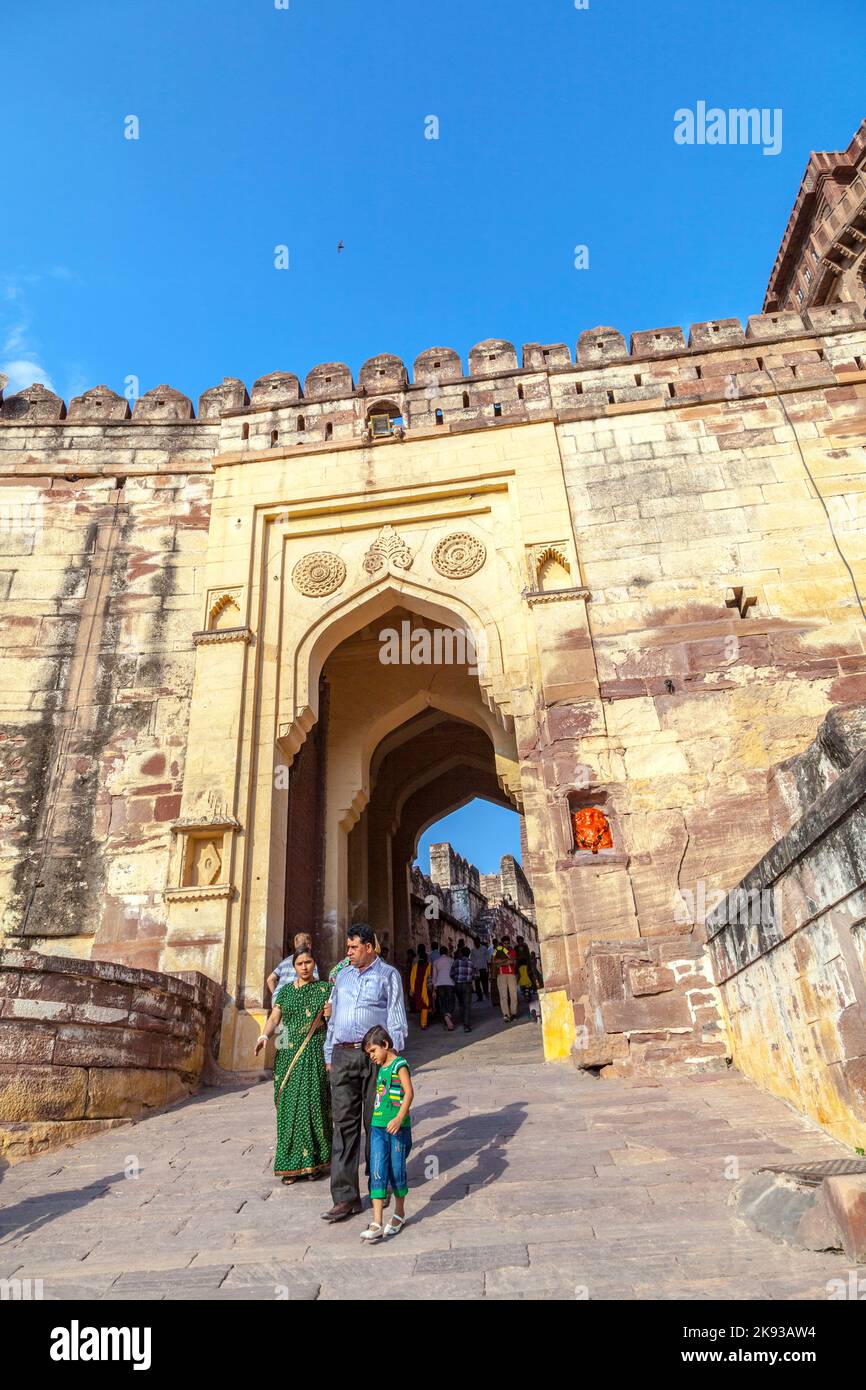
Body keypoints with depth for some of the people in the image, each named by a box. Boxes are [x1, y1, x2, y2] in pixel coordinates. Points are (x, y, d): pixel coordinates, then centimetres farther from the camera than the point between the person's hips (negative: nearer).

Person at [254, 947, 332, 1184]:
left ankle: (317, 1162, 10)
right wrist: (265, 1035, -13)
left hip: (315, 1052, -3)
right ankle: (292, 1164, 12)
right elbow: (274, 1018, 5)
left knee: (313, 1103, -3)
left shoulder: (324, 989, 4)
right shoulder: (285, 991, 11)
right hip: (289, 1054, 3)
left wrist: (331, 1013, -15)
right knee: (289, 1106, 2)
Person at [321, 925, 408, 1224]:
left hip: (374, 1055, -3)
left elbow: (396, 1020, -2)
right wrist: (329, 1055, 15)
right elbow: (333, 1018, 19)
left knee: (376, 1123, 7)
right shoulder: (343, 976, 15)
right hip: (343, 1056, 3)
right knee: (344, 1123, -1)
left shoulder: (388, 975, 1)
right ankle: (345, 1197, 4)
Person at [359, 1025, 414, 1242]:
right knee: (377, 1172, 0)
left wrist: (399, 1118, -25)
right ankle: (376, 1223, 2)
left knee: (397, 1170, 8)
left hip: (397, 1127, -6)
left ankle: (399, 1214, 27)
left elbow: (409, 1093, -18)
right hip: (378, 1126, 6)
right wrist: (380, 1120, 16)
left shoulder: (399, 1065, -11)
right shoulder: (381, 1068, 12)